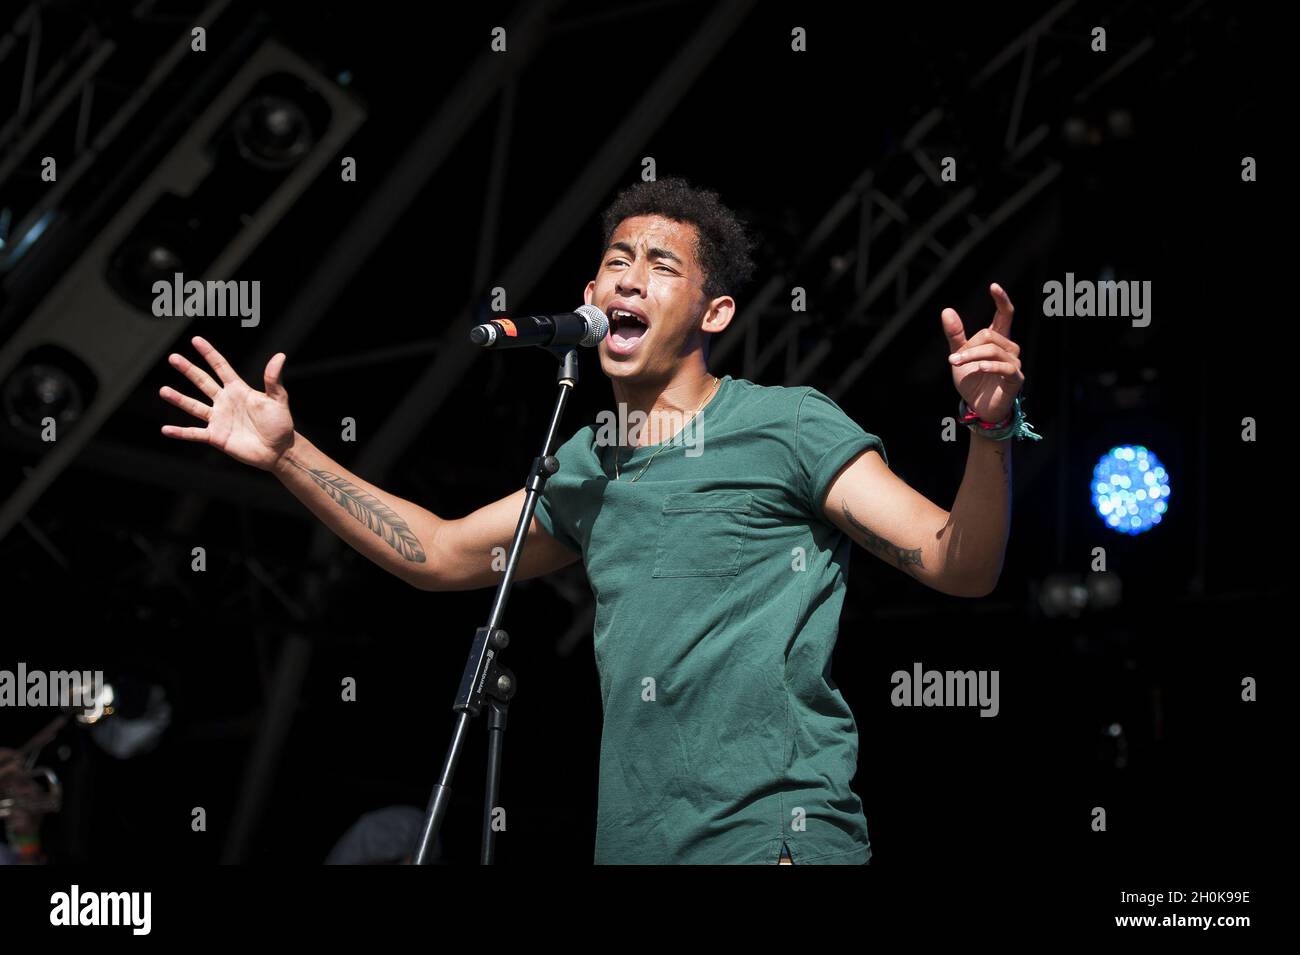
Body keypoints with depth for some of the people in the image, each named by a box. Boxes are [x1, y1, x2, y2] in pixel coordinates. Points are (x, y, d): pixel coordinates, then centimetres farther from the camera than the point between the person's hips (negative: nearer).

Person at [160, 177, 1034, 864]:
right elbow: (439, 555, 26)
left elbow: (961, 569, -8)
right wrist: (288, 455, 20)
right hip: (634, 842, 6)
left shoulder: (784, 426, -3)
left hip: (773, 836, -6)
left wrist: (991, 435, -26)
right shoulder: (588, 465, 16)